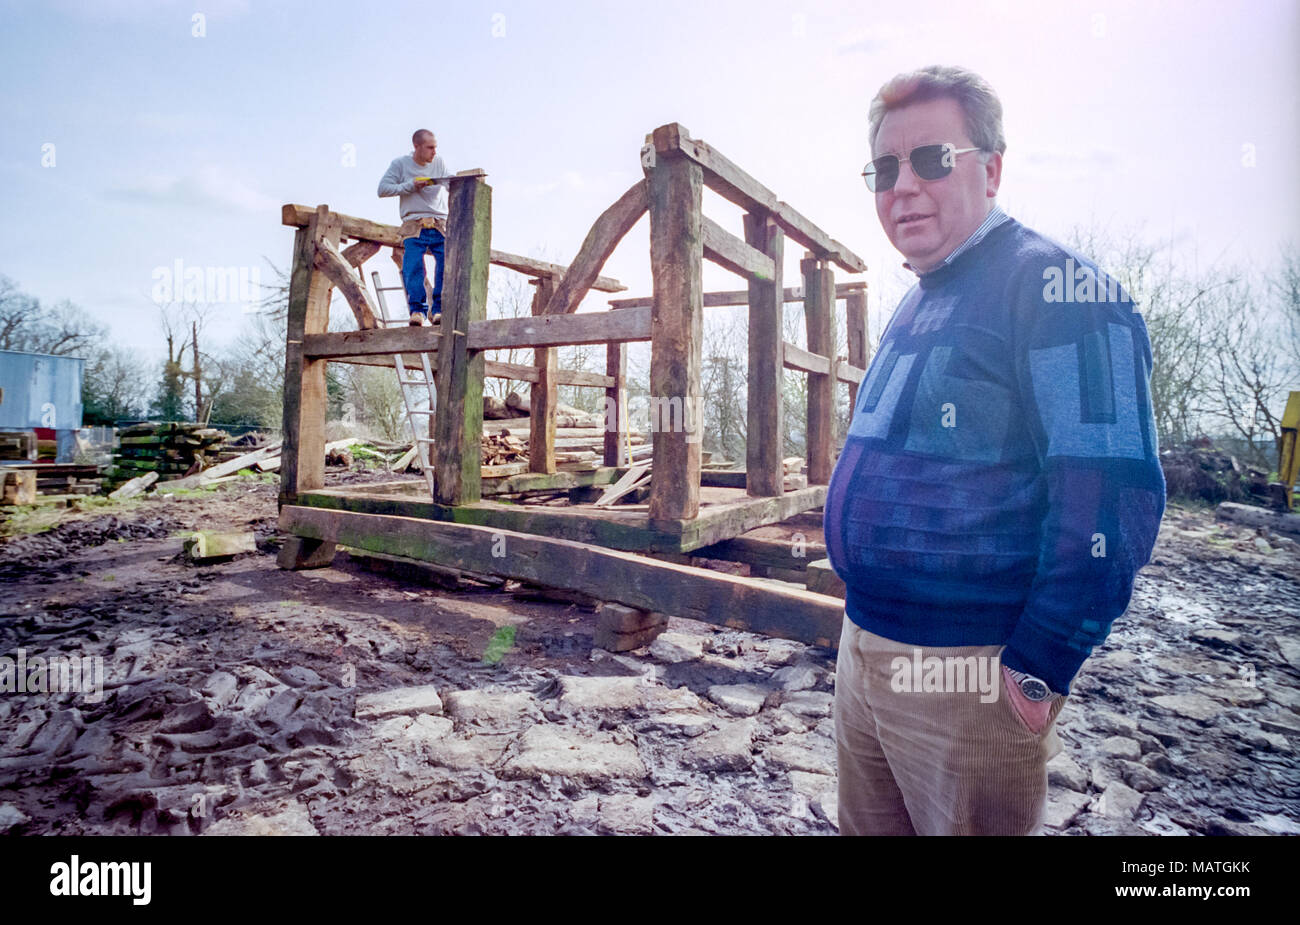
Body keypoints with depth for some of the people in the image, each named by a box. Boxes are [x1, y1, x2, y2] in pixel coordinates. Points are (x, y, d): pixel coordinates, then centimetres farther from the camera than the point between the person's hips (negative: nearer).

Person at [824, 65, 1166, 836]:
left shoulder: (1056, 287, -14)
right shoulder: (920, 304, 14)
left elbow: (1112, 493, -21)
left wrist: (1042, 664, -19)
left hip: (969, 675, -8)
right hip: (865, 651, 9)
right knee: (867, 826, 23)